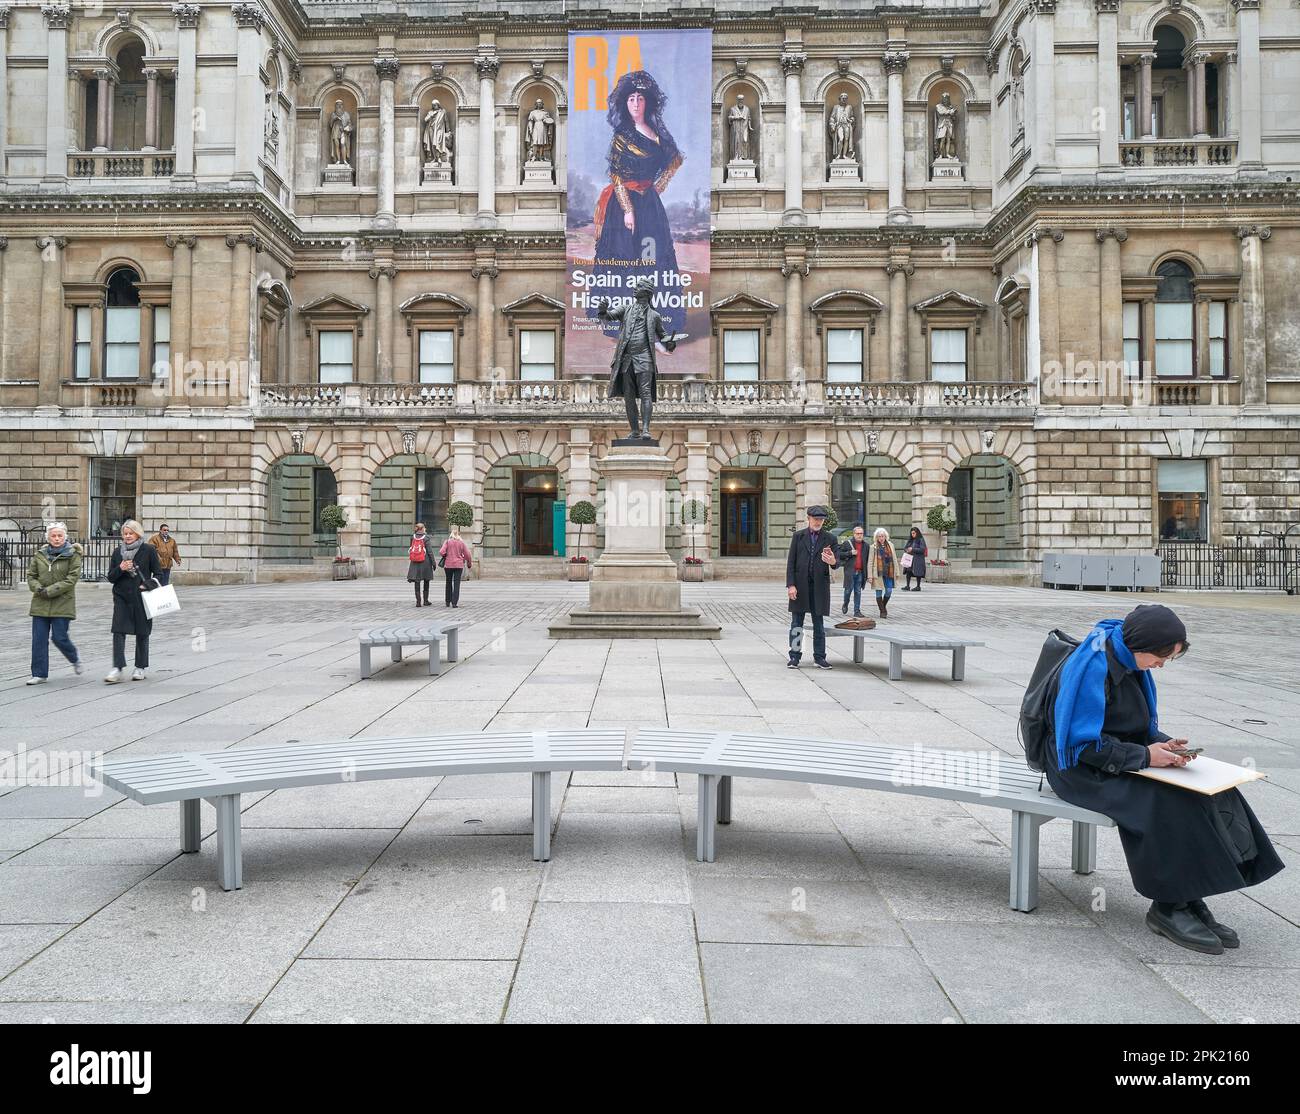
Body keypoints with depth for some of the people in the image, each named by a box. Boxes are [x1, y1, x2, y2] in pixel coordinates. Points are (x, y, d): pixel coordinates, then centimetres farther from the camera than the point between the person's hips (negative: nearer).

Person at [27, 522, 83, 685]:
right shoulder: (39, 554, 8)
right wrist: (38, 588, -10)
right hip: (40, 603, 4)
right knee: (39, 639, 3)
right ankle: (39, 674, 11)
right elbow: (31, 575, 11)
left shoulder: (73, 555, -4)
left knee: (59, 637, -5)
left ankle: (75, 659, 24)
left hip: (63, 604, -4)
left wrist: (50, 591, -17)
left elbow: (72, 579, -11)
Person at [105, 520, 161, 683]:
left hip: (142, 598, -2)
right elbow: (111, 577, 9)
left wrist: (148, 585, -15)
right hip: (121, 597, 2)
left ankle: (140, 668, 20)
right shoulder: (118, 552, 7)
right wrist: (120, 569, -11)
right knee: (118, 631, -9)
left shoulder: (148, 550, -2)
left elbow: (157, 574, 2)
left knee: (142, 633, 7)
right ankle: (118, 668, -11)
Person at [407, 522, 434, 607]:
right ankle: (425, 600, 16)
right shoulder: (426, 538, -8)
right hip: (425, 562, -3)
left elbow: (410, 548, 10)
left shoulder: (412, 537, 2)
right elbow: (429, 551, -8)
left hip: (414, 562, 3)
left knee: (417, 582, 4)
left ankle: (418, 601, -1)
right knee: (426, 582, 11)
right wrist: (433, 562, -3)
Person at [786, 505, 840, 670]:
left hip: (820, 586, 0)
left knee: (819, 624, 6)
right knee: (796, 623, 3)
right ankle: (794, 657, 9)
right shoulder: (798, 536, 4)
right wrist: (790, 585, -8)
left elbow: (837, 562, 4)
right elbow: (791, 562, 1)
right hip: (800, 586, 0)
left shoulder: (829, 538, 5)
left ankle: (820, 657, 13)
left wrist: (833, 562, -22)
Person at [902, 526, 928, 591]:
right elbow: (905, 547, 19)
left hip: (918, 559, -6)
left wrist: (913, 549, -18)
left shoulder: (921, 540, -5)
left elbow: (922, 549, -13)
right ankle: (907, 586, 0)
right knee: (908, 571, -3)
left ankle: (918, 587, 8)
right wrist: (906, 550, -4)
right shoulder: (910, 540, 15)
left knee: (918, 573, -1)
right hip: (910, 558, 6)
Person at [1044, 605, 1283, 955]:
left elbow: (1143, 726, 17)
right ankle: (1168, 908, -11)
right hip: (1082, 769, -9)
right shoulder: (1091, 666, -22)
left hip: (1121, 761, 9)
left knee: (1211, 793, -10)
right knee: (1168, 803, -28)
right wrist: (1144, 755, -19)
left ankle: (1188, 900, -8)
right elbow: (1081, 744, -23)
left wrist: (1162, 742, -5)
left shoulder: (1131, 661, 6)